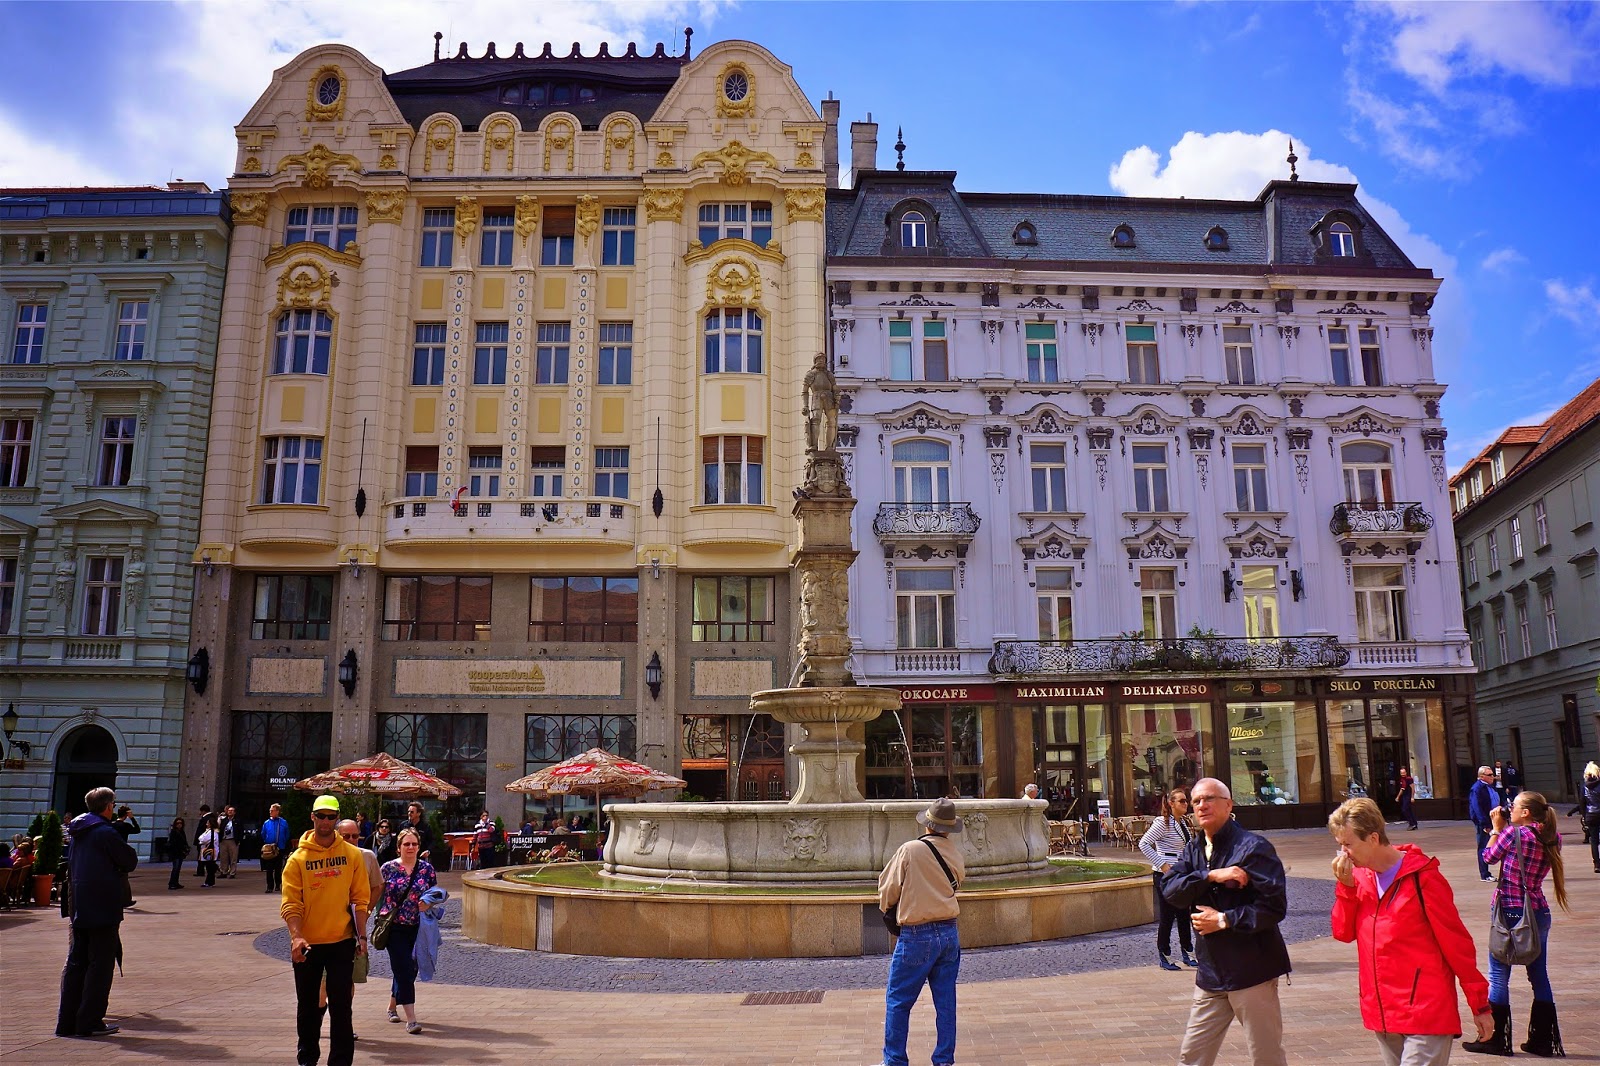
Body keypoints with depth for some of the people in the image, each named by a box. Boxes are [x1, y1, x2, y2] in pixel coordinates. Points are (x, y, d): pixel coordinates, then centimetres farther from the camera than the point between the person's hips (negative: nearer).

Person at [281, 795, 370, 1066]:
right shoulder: (298, 858, -3)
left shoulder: (352, 854, 0)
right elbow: (290, 903, -8)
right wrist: (296, 936, -21)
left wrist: (361, 935, -5)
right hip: (307, 944, 0)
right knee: (307, 1005, 13)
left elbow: (360, 898, 2)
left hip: (341, 941, 0)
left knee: (341, 1005, 2)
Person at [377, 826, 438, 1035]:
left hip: (418, 927, 3)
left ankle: (392, 1006, 40)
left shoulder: (427, 868, 4)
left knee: (409, 969, 15)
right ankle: (411, 1019, -7)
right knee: (404, 970, -9)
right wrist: (381, 916, -4)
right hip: (395, 927, -3)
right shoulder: (389, 868, -1)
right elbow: (377, 893, 4)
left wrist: (428, 903, -10)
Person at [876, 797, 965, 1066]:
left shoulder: (911, 850, -14)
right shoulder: (955, 855, 1)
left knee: (897, 1001, 7)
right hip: (949, 934, 5)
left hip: (917, 936, -5)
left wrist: (887, 907, 15)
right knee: (946, 1002, 13)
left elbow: (888, 888, -5)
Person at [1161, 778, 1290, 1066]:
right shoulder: (1194, 848, 10)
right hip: (1211, 972, 7)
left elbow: (1274, 906, -19)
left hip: (1252, 969, -7)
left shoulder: (1253, 847, -13)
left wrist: (1223, 920, -17)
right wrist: (1210, 876, -19)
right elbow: (1169, 889, -5)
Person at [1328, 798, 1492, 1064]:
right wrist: (1346, 885, -10)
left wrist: (1479, 1004, -4)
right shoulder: (1360, 876, 6)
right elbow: (1343, 932, 2)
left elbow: (1457, 942, -8)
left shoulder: (1422, 878, -13)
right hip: (1382, 1013, 7)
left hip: (1425, 1013, -7)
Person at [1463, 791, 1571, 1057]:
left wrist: (1497, 827, 7)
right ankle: (1543, 1041, 19)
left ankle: (1495, 1040, 9)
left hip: (1511, 913, -6)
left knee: (1498, 976, 3)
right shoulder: (1552, 839, 3)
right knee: (1539, 976, 13)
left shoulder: (1513, 834, -16)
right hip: (1539, 912, 7)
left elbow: (1489, 856, -1)